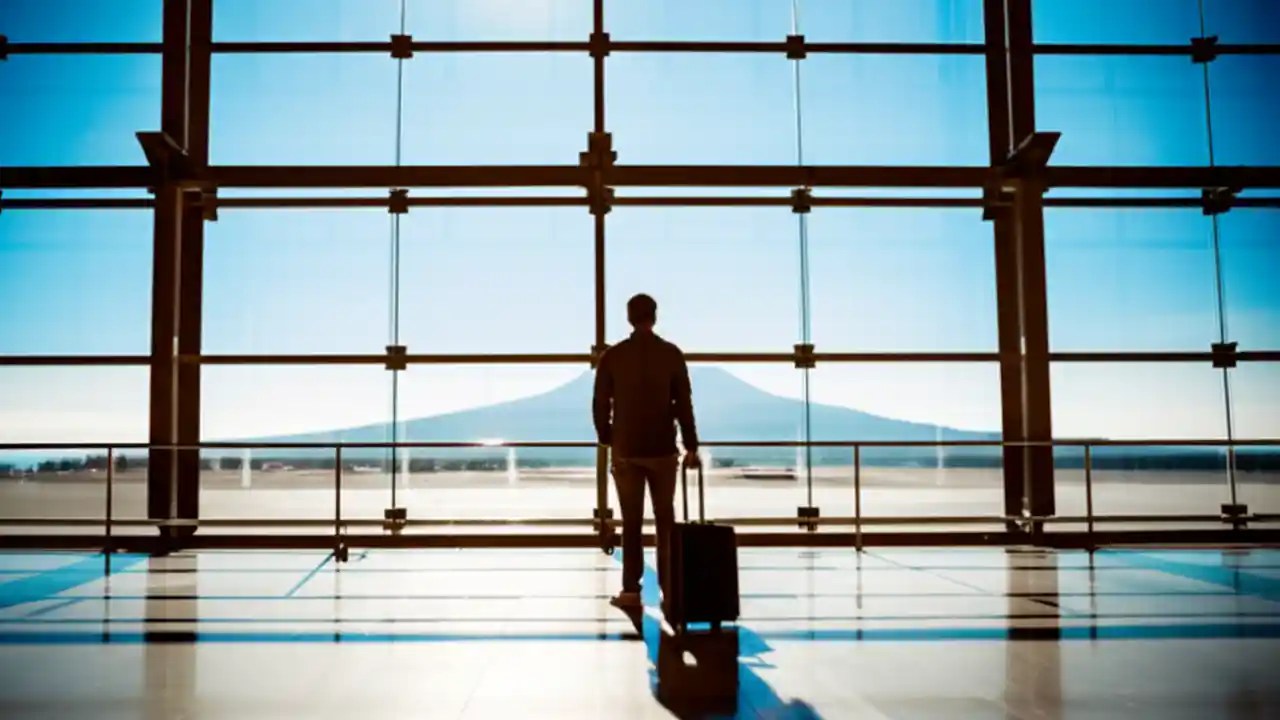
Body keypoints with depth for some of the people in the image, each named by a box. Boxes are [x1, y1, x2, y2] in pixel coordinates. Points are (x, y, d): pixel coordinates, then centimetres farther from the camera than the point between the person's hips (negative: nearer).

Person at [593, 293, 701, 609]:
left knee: (631, 522, 6)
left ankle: (631, 590, 5)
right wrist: (691, 446, 3)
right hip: (663, 449, 0)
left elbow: (600, 405, 0)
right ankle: (669, 585, 12)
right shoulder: (671, 354, -3)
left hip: (625, 450, 0)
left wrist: (606, 439, 15)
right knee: (665, 519, 11)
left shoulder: (612, 356, -2)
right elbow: (684, 404, -3)